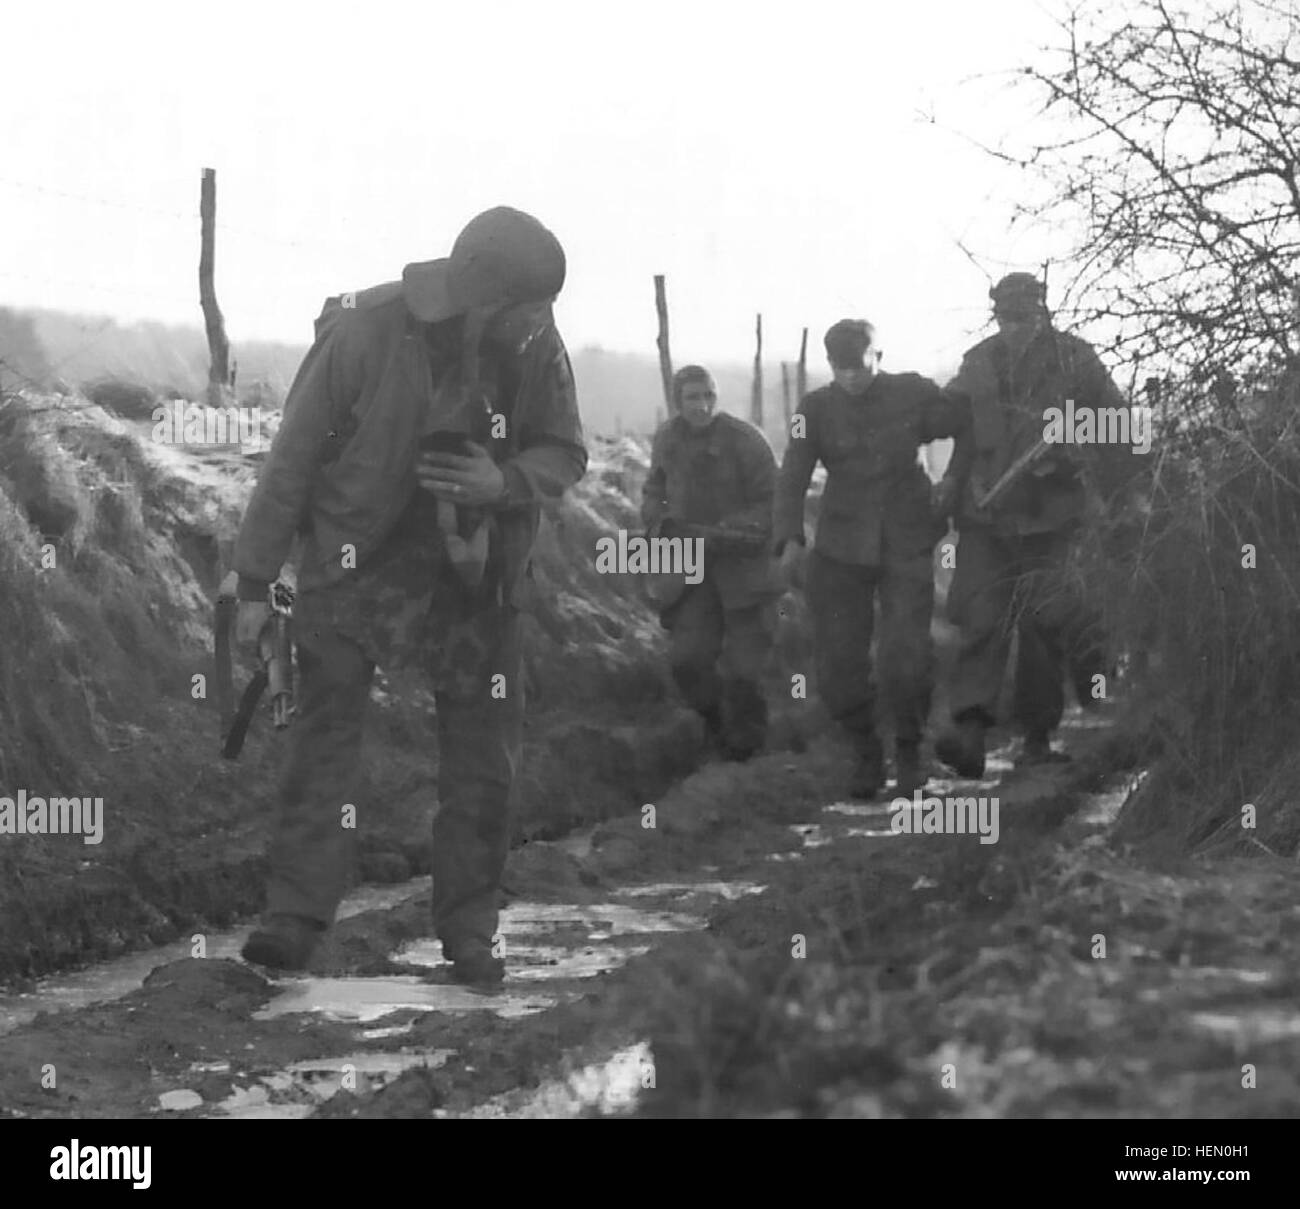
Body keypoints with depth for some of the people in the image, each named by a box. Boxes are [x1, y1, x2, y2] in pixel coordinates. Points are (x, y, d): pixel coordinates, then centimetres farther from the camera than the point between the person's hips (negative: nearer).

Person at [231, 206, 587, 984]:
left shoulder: (536, 348, -12)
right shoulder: (362, 336, -20)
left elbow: (566, 455, 1)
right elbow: (293, 460, -11)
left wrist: (505, 481, -23)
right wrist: (256, 583, -6)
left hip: (476, 577, 3)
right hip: (358, 566, -3)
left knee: (484, 760, 4)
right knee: (325, 738, -10)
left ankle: (470, 932, 14)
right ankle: (297, 918, -9)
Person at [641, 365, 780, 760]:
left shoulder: (746, 441, -15)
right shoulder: (667, 439, 2)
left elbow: (772, 505, -12)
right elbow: (653, 490, 17)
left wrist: (729, 531, -26)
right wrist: (660, 520, -4)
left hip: (742, 563, -4)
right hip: (691, 567, 4)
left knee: (742, 667, -3)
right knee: (687, 659, -6)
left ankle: (745, 748, 18)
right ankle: (717, 725, 21)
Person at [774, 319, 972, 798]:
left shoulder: (913, 395, -3)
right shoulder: (816, 409, -1)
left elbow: (968, 426, 11)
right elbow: (792, 479, -8)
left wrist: (954, 479, -2)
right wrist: (790, 540, -21)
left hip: (906, 543, -2)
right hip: (842, 548, 2)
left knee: (907, 656, -15)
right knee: (838, 661, -3)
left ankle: (909, 750, 9)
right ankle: (866, 754, 19)